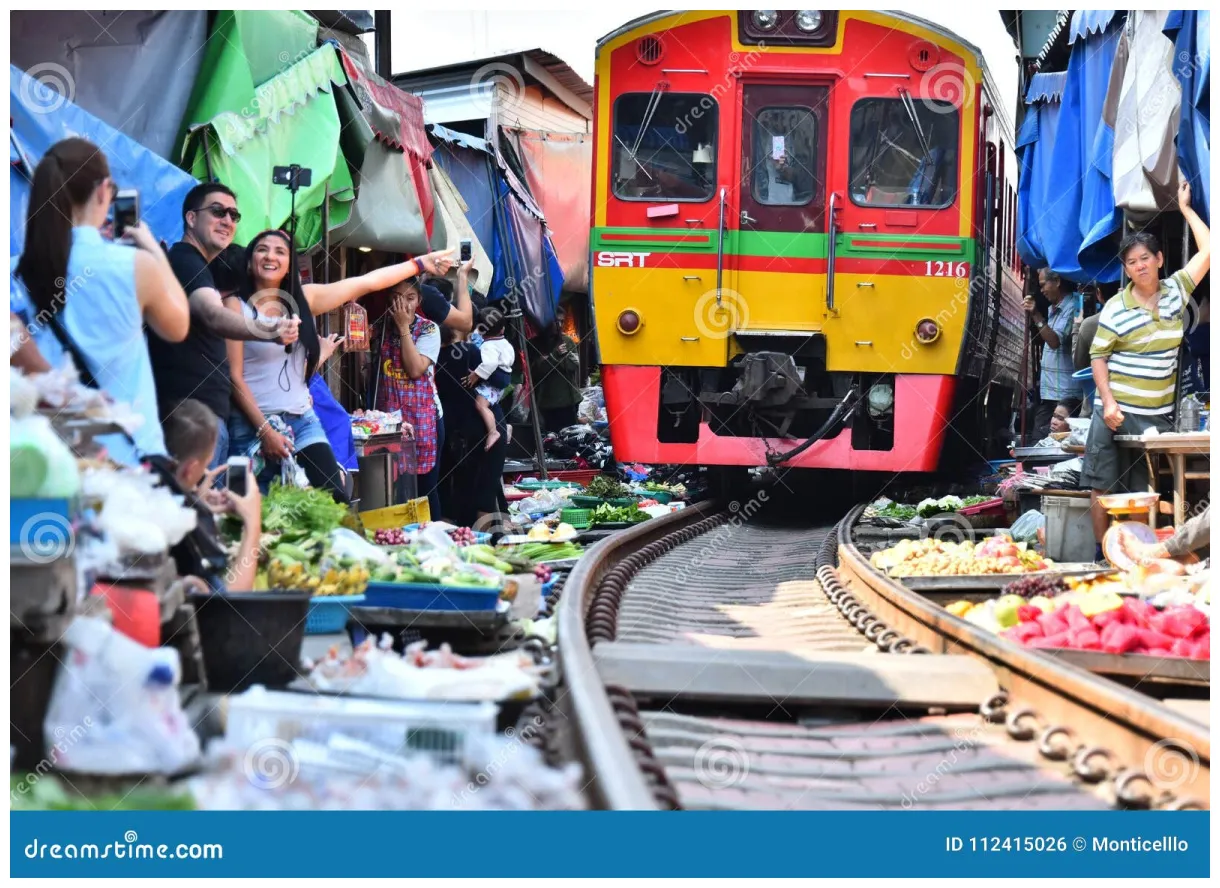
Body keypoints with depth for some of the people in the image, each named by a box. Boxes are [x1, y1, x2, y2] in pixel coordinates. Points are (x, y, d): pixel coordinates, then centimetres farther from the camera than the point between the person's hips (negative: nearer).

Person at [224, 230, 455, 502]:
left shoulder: (303, 298, 9)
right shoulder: (236, 306, -5)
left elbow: (366, 283, 13)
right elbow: (234, 377, -10)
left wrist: (421, 263, 15)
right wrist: (264, 429, -16)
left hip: (303, 422, 5)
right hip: (253, 426, -5)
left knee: (335, 502, -10)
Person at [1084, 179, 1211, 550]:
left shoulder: (1175, 293, 5)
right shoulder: (1116, 309, -4)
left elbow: (1207, 251, 8)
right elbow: (1098, 357, -2)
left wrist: (1186, 208, 12)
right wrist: (1108, 403, -12)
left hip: (1157, 414, 3)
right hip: (1117, 411, -3)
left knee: (1146, 493, 4)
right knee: (1103, 488, -2)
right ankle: (1103, 557, 7)